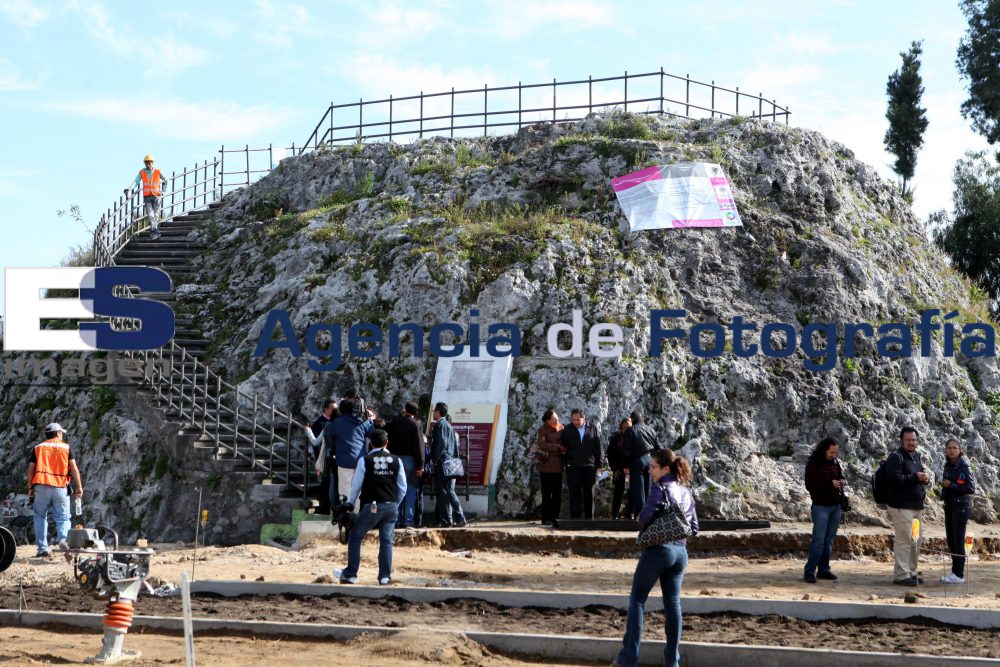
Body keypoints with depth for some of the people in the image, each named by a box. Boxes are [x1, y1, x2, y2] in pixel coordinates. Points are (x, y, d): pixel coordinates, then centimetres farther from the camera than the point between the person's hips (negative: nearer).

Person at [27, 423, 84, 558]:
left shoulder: (38, 448, 10)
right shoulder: (66, 447, 5)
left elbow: (31, 469, 4)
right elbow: (74, 468, -1)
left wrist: (30, 487, 11)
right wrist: (79, 487, 2)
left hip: (41, 487, 1)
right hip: (61, 488, -1)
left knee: (40, 517, 12)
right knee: (63, 518, 5)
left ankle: (42, 548, 5)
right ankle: (64, 543, -16)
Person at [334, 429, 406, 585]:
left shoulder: (365, 460, -4)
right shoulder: (396, 460, 4)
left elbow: (356, 485, -1)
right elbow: (402, 487, 9)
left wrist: (350, 505, 13)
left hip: (371, 507, -3)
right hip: (391, 507, 3)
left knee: (355, 537, 10)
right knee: (386, 540, 11)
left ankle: (350, 574, 9)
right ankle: (385, 576, 8)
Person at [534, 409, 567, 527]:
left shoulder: (561, 427, 10)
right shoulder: (543, 430, -7)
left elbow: (564, 443, 19)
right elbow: (541, 445, -21)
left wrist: (563, 451, -2)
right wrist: (557, 447, -16)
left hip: (558, 466, 6)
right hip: (546, 465, -6)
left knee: (557, 493, 6)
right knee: (547, 494, -2)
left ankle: (554, 517, 13)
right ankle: (546, 518, 3)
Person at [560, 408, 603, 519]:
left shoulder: (593, 430, 6)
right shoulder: (567, 430, 5)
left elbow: (599, 448, 7)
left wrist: (599, 464, 2)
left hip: (589, 466, 1)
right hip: (573, 467, -1)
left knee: (589, 493, 6)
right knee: (574, 493, -3)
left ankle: (589, 518, 11)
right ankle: (575, 517, -1)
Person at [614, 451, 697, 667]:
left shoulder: (659, 488, -10)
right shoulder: (686, 491, 12)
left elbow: (645, 517, -18)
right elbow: (694, 527, 14)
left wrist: (640, 520, 2)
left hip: (658, 549, -7)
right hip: (680, 550, 7)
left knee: (637, 599, 1)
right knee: (673, 603, 9)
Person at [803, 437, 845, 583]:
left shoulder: (835, 462, 8)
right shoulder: (812, 463, -9)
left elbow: (840, 475, 22)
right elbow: (810, 485, -13)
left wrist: (842, 482, -3)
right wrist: (830, 484, -22)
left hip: (835, 505, 6)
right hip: (821, 506, -6)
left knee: (829, 540, 7)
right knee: (818, 540, -9)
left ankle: (824, 569, 13)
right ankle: (809, 572, -5)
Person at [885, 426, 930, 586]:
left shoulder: (916, 456, 17)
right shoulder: (896, 457, -11)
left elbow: (919, 475, 28)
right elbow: (894, 478, -22)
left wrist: (925, 478, 4)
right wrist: (915, 477, -21)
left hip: (916, 506, 9)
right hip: (901, 506, -9)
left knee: (915, 542, 14)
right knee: (904, 540, -9)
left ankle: (911, 572, 23)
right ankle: (901, 575, -5)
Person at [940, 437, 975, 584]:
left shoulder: (964, 466, -12)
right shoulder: (948, 465, 9)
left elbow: (971, 488, -16)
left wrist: (951, 485, -17)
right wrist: (944, 485, 6)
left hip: (961, 506, -7)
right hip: (949, 505, 7)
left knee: (958, 539, -5)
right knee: (950, 539, 11)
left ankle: (959, 575, 0)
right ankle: (954, 571, 20)